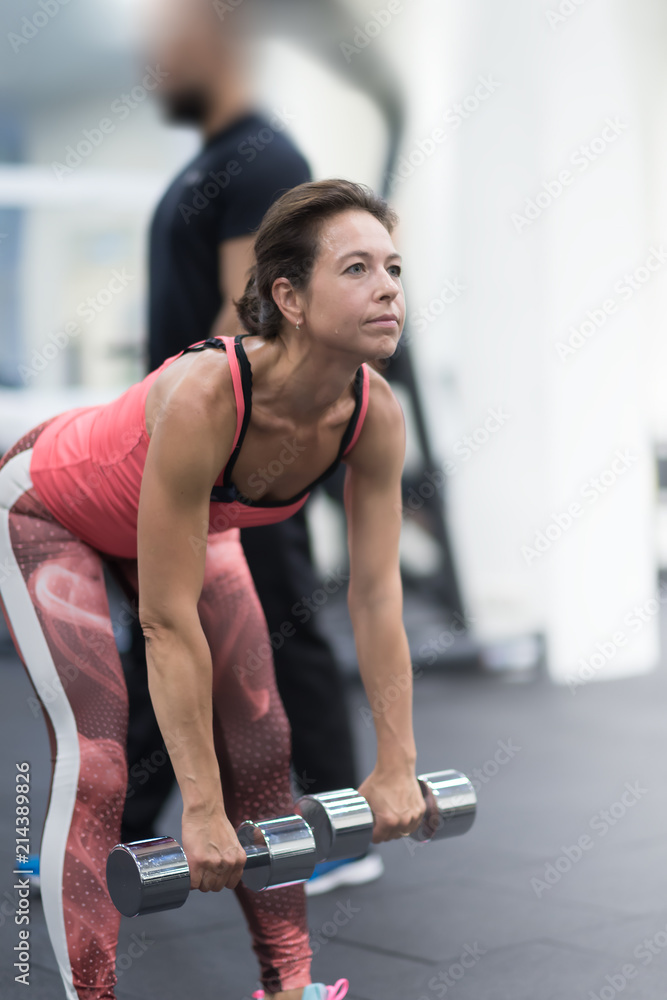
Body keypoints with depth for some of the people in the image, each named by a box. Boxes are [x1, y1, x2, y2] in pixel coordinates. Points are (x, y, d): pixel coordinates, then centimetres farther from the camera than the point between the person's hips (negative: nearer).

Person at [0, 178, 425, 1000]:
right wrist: (202, 809, -32)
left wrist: (397, 764, -11)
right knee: (95, 758, -15)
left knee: (260, 740, 2)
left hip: (190, 514, 6)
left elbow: (377, 596, -15)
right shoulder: (203, 397, -43)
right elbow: (169, 625, -38)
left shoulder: (375, 415, -26)